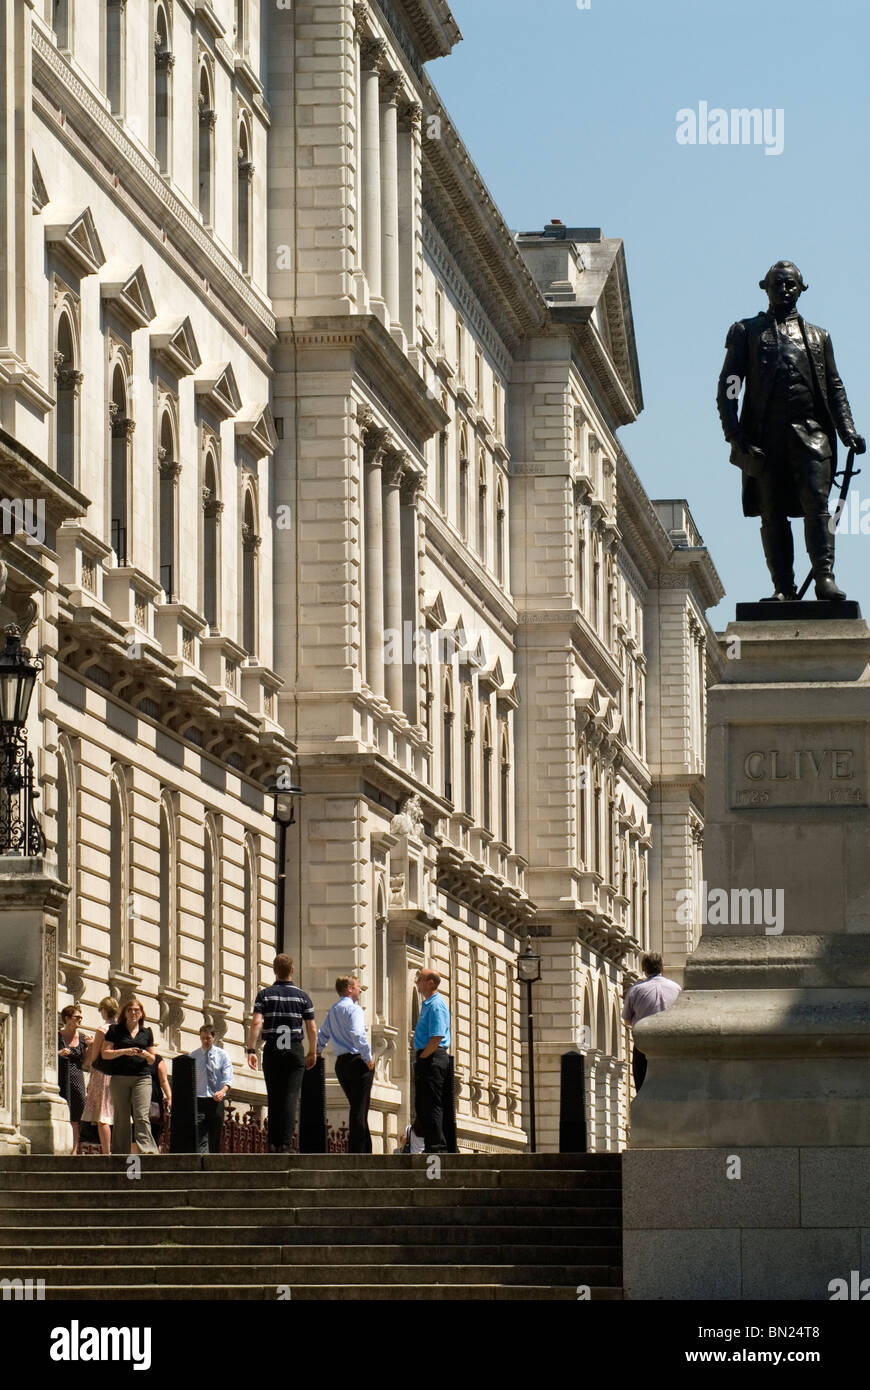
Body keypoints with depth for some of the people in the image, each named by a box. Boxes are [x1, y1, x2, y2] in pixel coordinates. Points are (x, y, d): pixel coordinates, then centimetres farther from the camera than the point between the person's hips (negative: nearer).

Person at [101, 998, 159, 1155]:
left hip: (142, 1078, 1)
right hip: (120, 1077, -1)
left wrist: (145, 1055, -5)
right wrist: (124, 1051, -12)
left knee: (141, 1116, -13)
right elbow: (105, 1053, 1)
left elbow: (152, 1060, 18)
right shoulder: (115, 1030, 9)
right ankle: (120, 1154, 5)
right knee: (121, 1118, 0)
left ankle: (147, 1149, -24)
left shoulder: (147, 1033, 15)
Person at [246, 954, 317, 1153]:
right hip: (295, 1050, -1)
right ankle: (285, 1144, -12)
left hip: (272, 1051, 1)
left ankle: (273, 1144, 9)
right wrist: (312, 1053, 14)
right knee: (291, 1098, -3)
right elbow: (312, 1028, 2)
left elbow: (256, 1023, -11)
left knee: (274, 1098, 10)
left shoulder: (265, 994, 1)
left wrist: (251, 1050, -10)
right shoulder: (302, 996, 3)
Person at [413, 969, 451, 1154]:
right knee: (422, 1106, 13)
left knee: (432, 1106, -9)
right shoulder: (427, 1004, 18)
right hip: (426, 1059, 11)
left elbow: (436, 1038, -21)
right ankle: (432, 1146, 16)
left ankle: (436, 1147, -7)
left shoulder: (436, 1005, -14)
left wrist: (422, 1057, -13)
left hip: (432, 1060, -11)